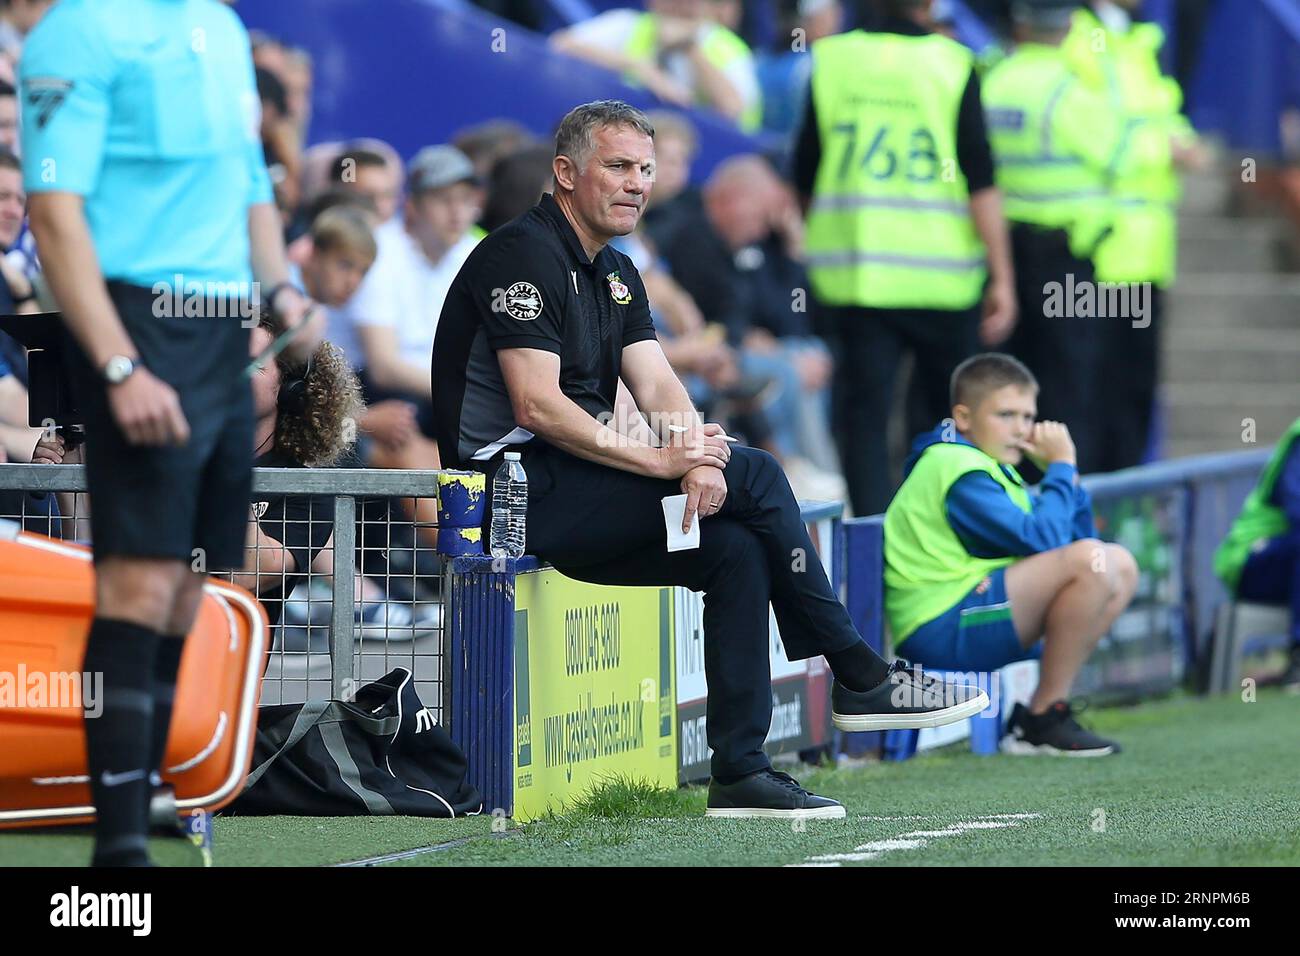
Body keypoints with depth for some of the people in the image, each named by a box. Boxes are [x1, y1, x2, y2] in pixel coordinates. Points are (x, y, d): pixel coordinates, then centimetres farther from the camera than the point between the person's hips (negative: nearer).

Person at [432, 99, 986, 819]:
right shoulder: (522, 256, -11)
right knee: (755, 476, -15)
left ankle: (740, 773, -14)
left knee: (738, 550, -13)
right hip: (522, 495, -9)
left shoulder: (615, 274, 19)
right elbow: (537, 407, -21)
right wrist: (658, 462, -23)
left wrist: (699, 457, -16)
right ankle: (858, 675, -8)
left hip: (576, 500, 9)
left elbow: (658, 386, 6)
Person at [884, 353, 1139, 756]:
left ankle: (1043, 709, 4)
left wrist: (1062, 469, 7)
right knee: (1090, 561, -25)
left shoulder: (995, 467, 20)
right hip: (941, 628, -11)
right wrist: (1061, 466, -9)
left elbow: (1078, 535, 20)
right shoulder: (957, 469, -13)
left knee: (1121, 565, 13)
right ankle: (1043, 719, -18)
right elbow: (1042, 538, -23)